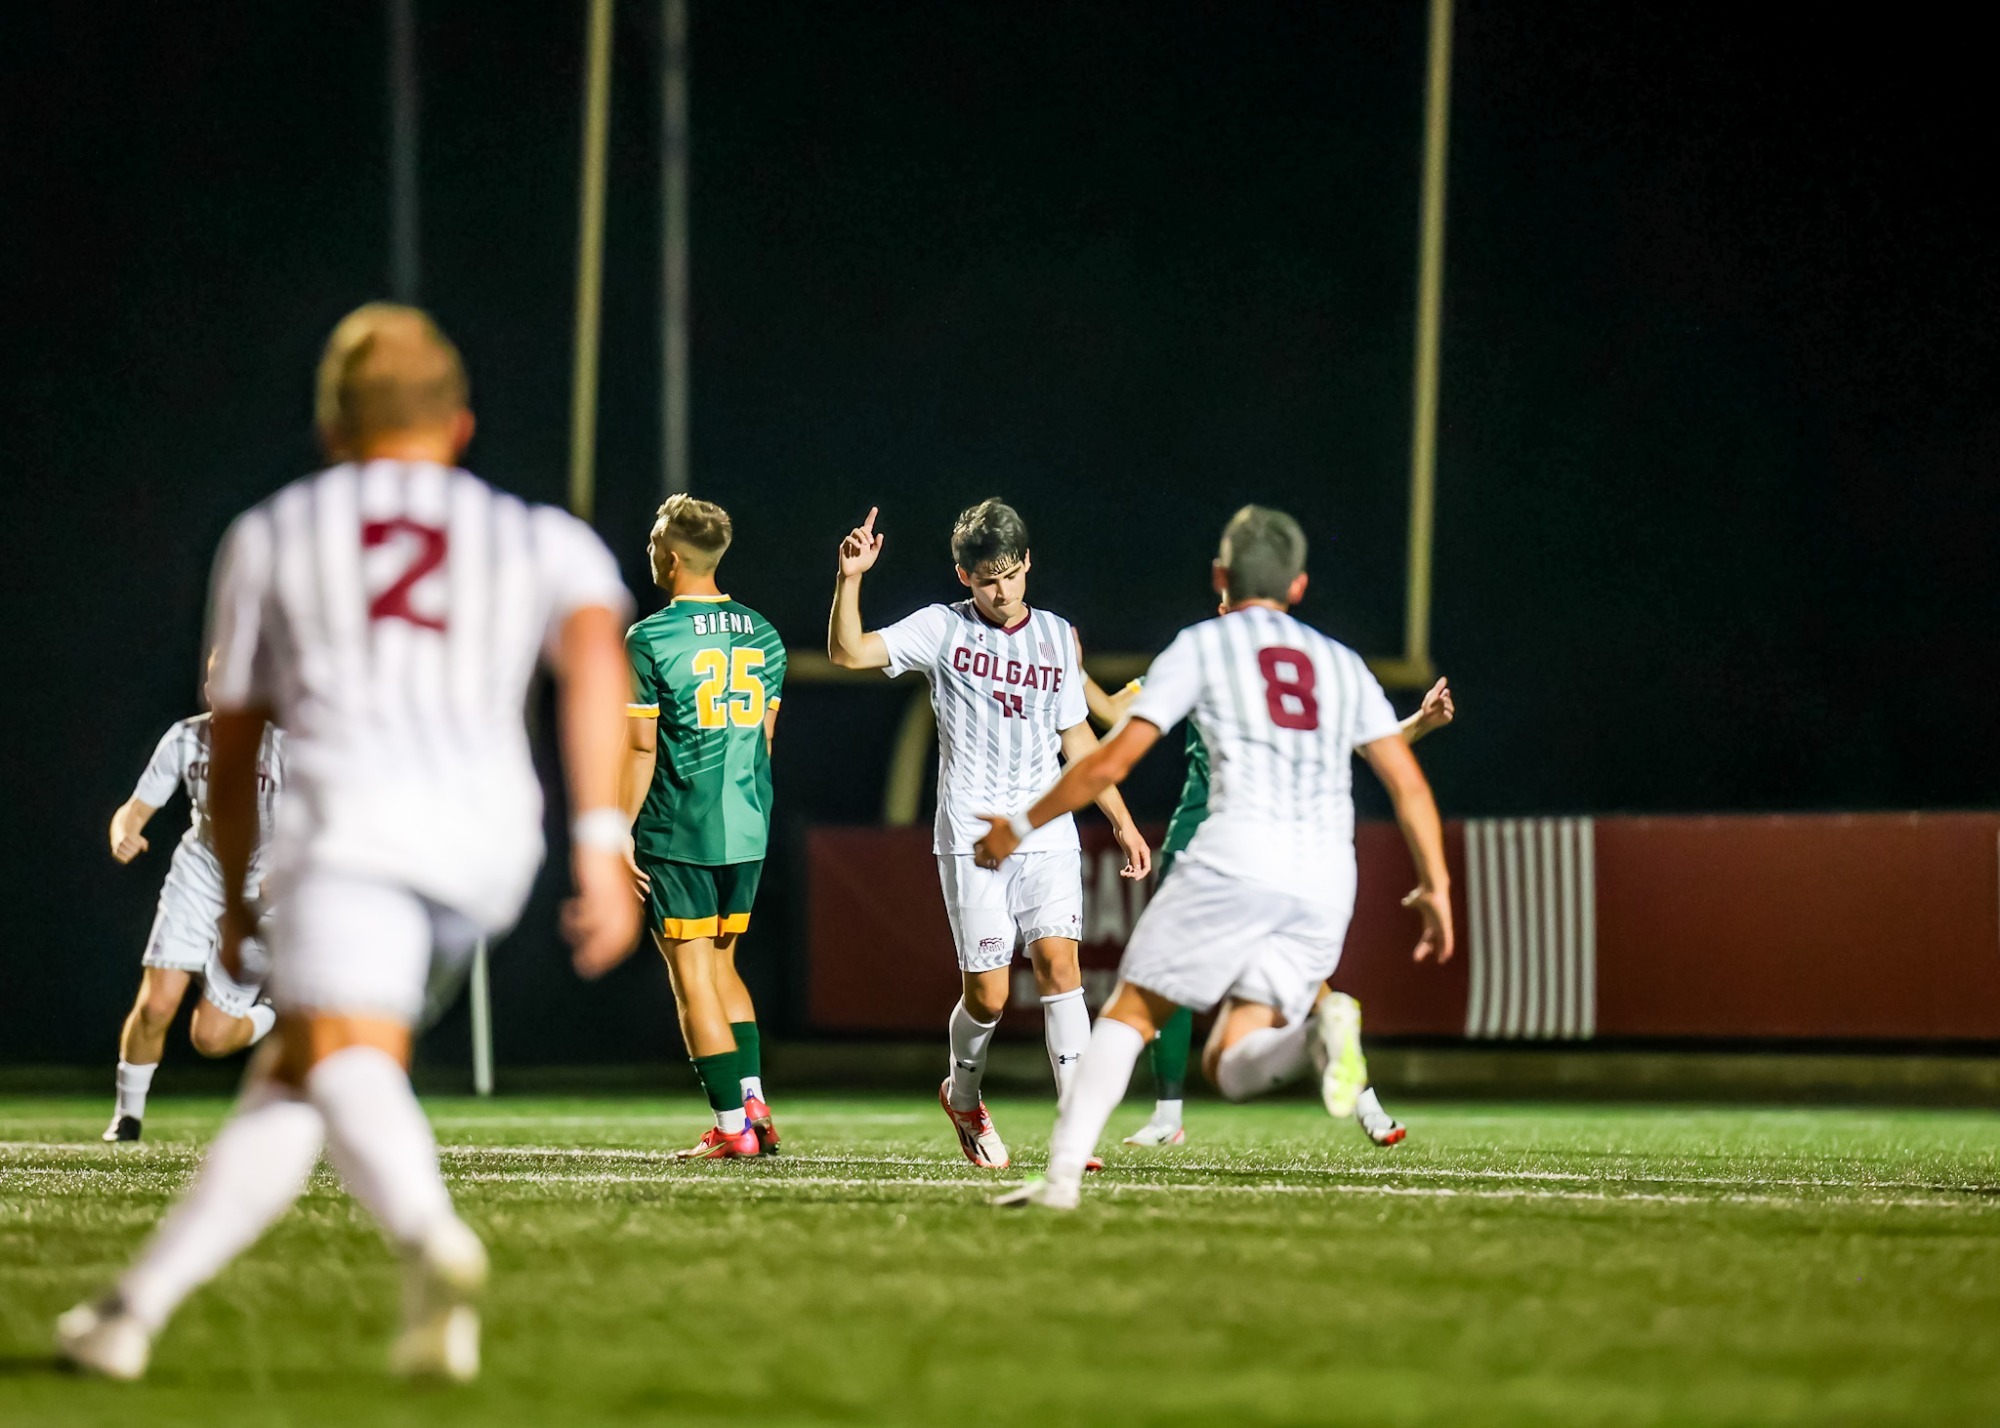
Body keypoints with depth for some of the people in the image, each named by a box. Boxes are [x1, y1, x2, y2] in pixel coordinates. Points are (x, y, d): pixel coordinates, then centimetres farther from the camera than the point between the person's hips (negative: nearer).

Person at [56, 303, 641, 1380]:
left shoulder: (268, 536, 26)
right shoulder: (536, 539, 26)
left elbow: (230, 758, 29)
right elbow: (595, 650, 3)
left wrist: (233, 898, 44)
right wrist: (601, 838, -4)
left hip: (354, 808, -3)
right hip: (491, 829, 3)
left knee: (344, 1059, -25)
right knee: (285, 1081, 15)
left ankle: (433, 1243, -53)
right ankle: (139, 1306, 12)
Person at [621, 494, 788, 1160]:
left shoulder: (651, 639, -11)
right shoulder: (763, 636, 8)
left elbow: (640, 748, -12)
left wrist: (619, 834, -6)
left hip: (677, 831, -6)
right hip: (748, 830, 6)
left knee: (693, 976, 0)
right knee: (721, 965, 19)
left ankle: (732, 1127, -3)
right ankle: (754, 1104, 10)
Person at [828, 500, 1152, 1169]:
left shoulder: (1058, 637, 12)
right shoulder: (942, 629, 2)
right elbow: (848, 652, -8)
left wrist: (1122, 821, 19)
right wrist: (850, 579, -22)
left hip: (1048, 833, 2)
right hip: (972, 838, -2)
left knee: (1057, 959, -15)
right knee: (986, 992, -4)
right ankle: (963, 1095, 26)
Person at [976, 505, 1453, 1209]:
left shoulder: (1203, 646, 12)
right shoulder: (1342, 663, 25)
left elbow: (1112, 761, 7)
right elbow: (1408, 784, 18)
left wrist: (1019, 826, 17)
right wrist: (1435, 885, 23)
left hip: (1239, 854, -4)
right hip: (1329, 875, 4)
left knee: (1129, 1015, 7)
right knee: (1231, 1067, 5)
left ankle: (1063, 1173, -7)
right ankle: (1319, 1026, -26)